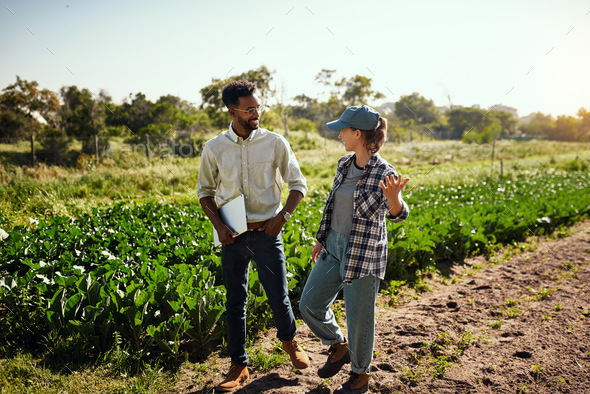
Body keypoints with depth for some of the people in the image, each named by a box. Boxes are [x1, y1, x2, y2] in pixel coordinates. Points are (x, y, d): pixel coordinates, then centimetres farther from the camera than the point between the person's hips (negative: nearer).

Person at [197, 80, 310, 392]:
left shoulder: (275, 143, -4)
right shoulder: (214, 148, -1)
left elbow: (298, 184, 3)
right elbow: (205, 191, 10)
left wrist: (282, 216, -10)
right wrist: (218, 225, -4)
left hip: (266, 232, -1)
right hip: (232, 235, 1)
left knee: (278, 296, 7)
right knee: (235, 301, 10)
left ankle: (289, 340, 40)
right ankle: (239, 365, 26)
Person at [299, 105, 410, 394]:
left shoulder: (383, 173, -16)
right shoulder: (344, 164, 5)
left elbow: (397, 215, -27)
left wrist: (393, 196, -49)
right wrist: (322, 239, 20)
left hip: (364, 253, -7)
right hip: (334, 246, 7)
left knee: (359, 317, 6)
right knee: (310, 304, 12)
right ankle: (339, 347, 37)